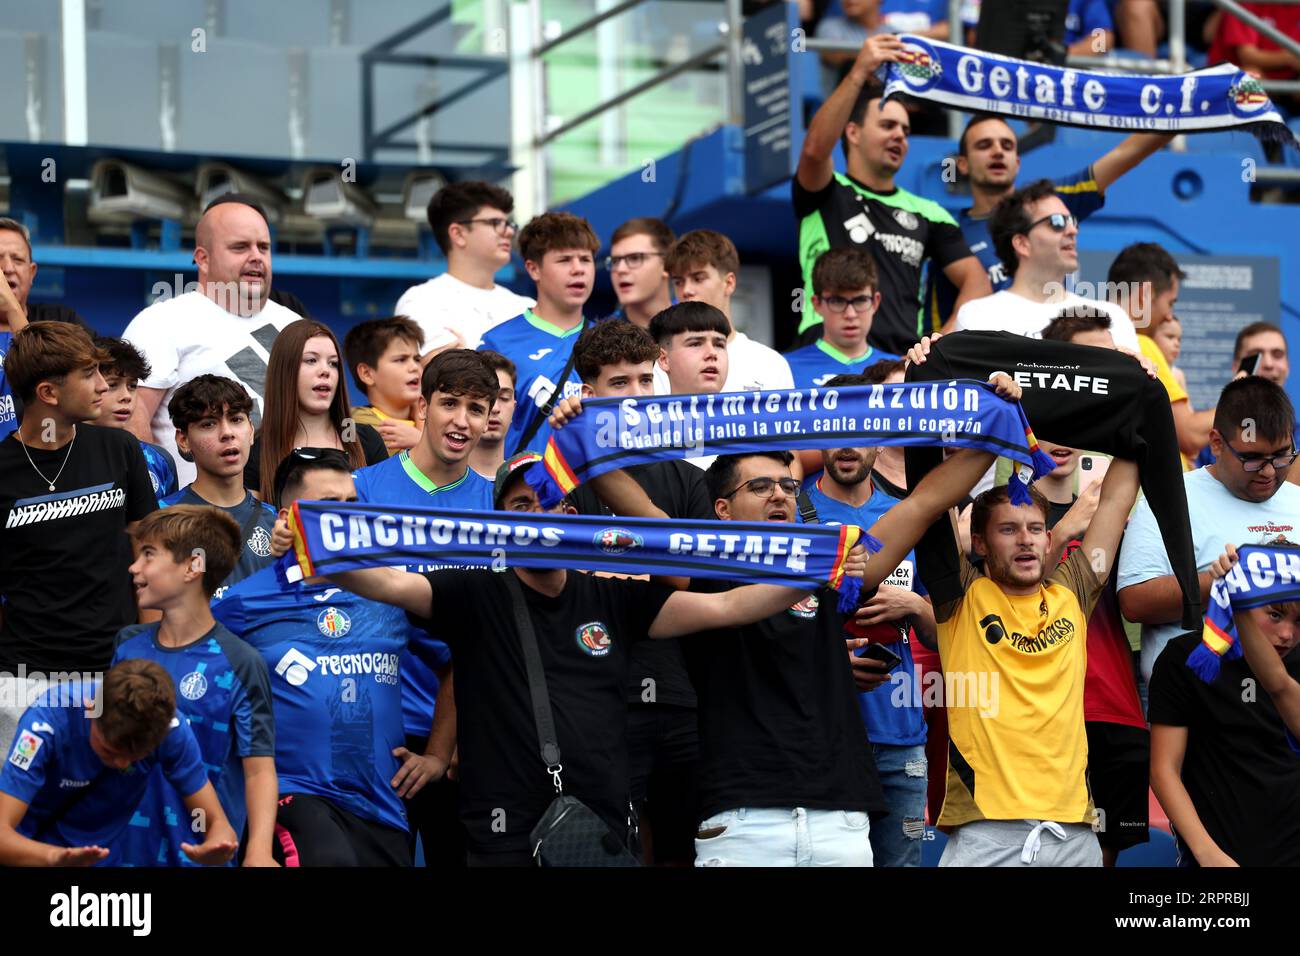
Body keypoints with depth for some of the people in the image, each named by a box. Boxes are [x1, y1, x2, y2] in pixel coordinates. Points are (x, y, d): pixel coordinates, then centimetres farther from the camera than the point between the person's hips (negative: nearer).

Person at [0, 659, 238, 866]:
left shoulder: (169, 726, -19)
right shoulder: (47, 720, -26)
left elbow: (217, 824, -13)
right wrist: (56, 857, -48)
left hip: (106, 857, 3)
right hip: (34, 856, -3)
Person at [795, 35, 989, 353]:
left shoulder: (927, 214, 21)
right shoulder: (825, 198, 10)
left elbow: (975, 280, 14)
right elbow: (815, 149, -12)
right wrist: (859, 73, -19)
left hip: (906, 361, 4)